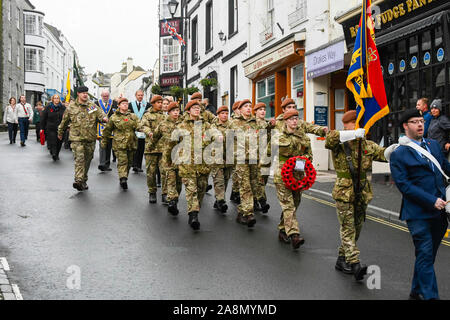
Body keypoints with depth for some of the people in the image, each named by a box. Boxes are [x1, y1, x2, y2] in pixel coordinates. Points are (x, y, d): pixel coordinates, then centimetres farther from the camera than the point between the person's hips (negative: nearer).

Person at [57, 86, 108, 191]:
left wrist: (104, 118, -24)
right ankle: (78, 180, -23)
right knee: (79, 159, -16)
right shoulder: (71, 107, 5)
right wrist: (60, 132, 26)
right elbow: (64, 121, 16)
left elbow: (101, 114, 1)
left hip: (90, 138, 3)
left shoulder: (93, 106, 8)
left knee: (87, 159, 10)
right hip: (77, 137, -3)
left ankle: (84, 181, 24)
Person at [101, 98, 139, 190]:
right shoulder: (114, 117, 4)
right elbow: (107, 130, 11)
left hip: (131, 143, 4)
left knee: (129, 162, 10)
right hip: (119, 144, -4)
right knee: (122, 161, -15)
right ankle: (123, 178, -26)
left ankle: (124, 179, 23)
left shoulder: (133, 117, 12)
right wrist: (104, 141, 15)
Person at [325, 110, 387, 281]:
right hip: (344, 192, -6)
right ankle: (355, 264, -18)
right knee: (348, 228, -9)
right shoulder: (339, 145, -7)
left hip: (362, 193, 6)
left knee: (357, 228, 13)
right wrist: (354, 134, -33)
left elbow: (385, 154, 6)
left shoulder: (367, 145, 10)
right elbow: (329, 139, -28)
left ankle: (342, 260, 26)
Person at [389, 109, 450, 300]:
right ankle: (430, 296, -3)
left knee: (427, 256, 14)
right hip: (418, 214, -6)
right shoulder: (399, 154, -6)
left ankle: (417, 292, 28)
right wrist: (431, 201, -17)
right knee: (425, 256, -6)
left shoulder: (433, 145, 14)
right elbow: (404, 185, -12)